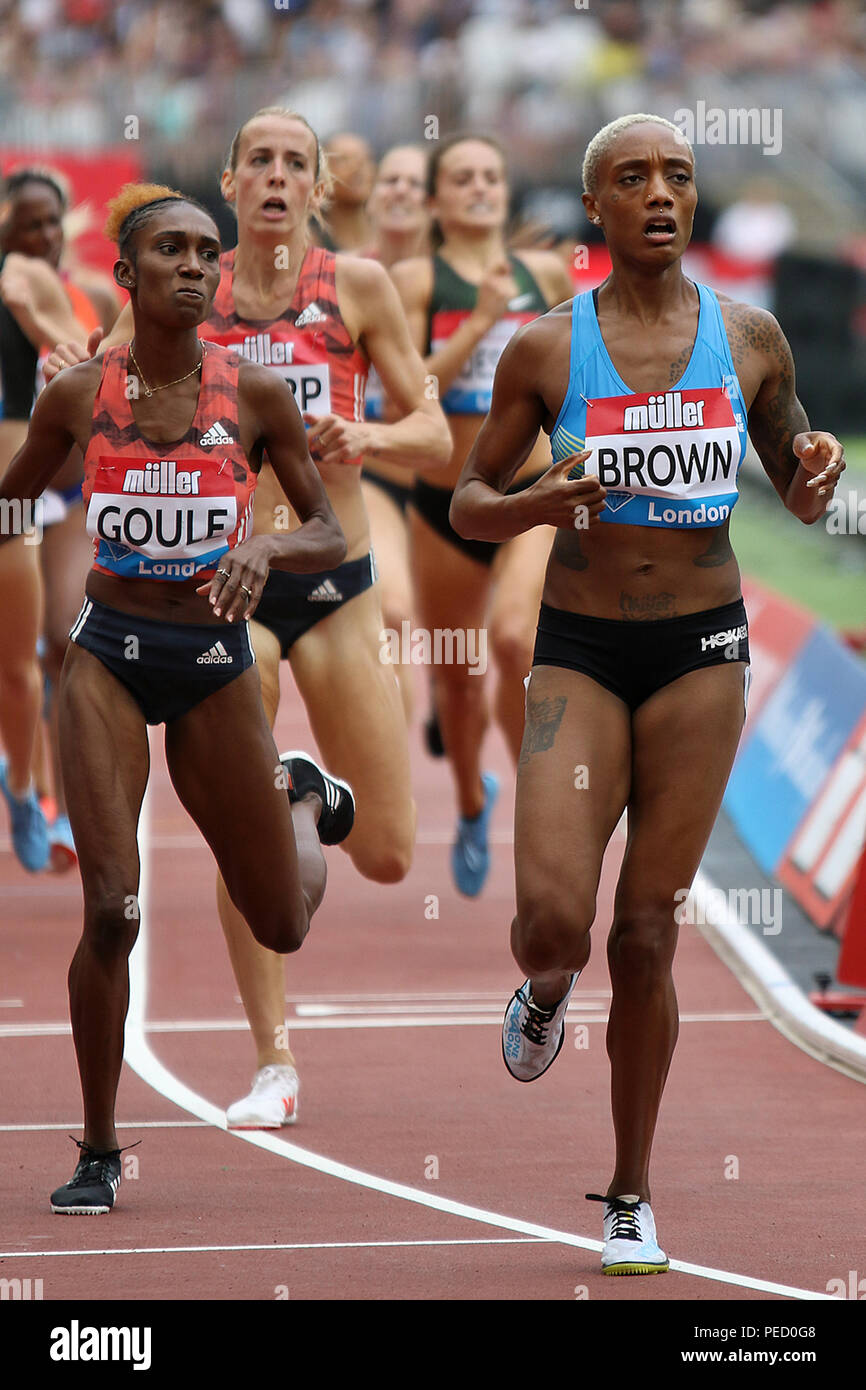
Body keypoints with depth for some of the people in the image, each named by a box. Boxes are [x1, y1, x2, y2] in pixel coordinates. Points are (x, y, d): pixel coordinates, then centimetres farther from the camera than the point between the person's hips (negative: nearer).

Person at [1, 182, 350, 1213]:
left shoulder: (255, 396, -5)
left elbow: (330, 537, 0)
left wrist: (263, 550, -20)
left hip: (215, 664, 1)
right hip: (107, 659, -1)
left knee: (283, 927, 11)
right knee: (111, 909, -15)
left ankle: (302, 799, 48)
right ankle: (98, 1155, 1)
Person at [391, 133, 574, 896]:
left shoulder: (546, 273, 4)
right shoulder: (415, 280, -4)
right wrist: (480, 320, -20)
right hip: (445, 504, 0)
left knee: (515, 637, -27)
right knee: (457, 675, 13)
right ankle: (472, 804, 43)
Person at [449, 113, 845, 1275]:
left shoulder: (750, 340, 3)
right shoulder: (545, 349, -3)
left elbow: (798, 495, 15)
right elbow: (467, 503, 5)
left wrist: (816, 473, -9)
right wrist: (542, 503, -17)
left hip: (700, 654, 1)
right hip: (579, 654, -1)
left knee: (646, 935, 3)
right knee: (552, 922, -16)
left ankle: (631, 1195, 17)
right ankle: (545, 994, 23)